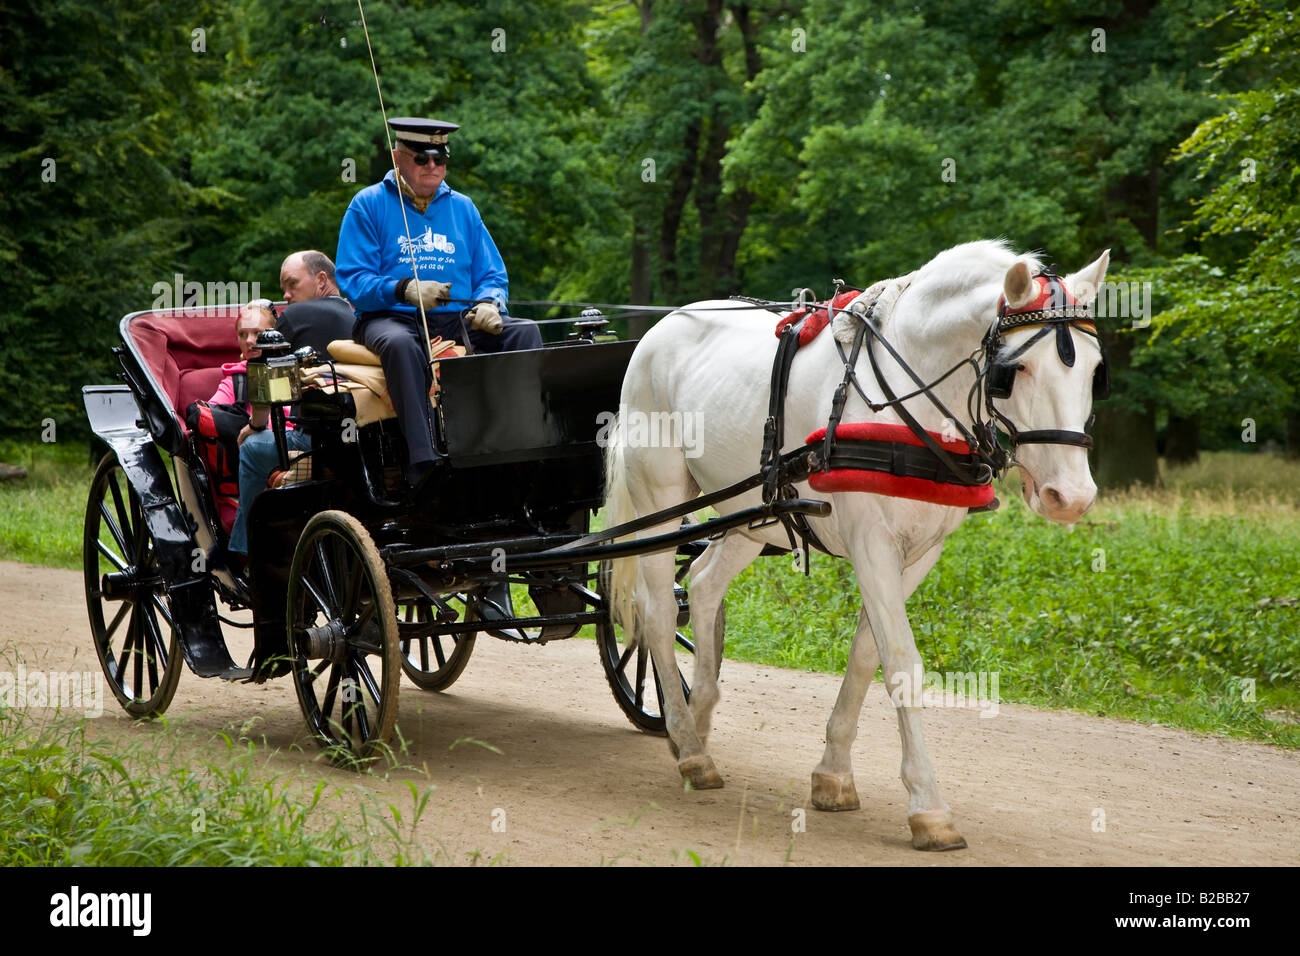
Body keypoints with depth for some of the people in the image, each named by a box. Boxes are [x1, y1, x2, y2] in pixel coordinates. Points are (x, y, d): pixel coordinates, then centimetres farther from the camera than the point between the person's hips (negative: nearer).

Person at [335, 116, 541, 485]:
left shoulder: (462, 207, 17)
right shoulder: (368, 204, 4)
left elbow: (492, 274, 16)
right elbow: (353, 281, -4)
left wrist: (489, 303, -9)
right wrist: (405, 289, -23)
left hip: (456, 318, 5)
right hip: (391, 317, -4)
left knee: (525, 331, -19)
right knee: (399, 344, -40)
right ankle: (423, 463, -48)